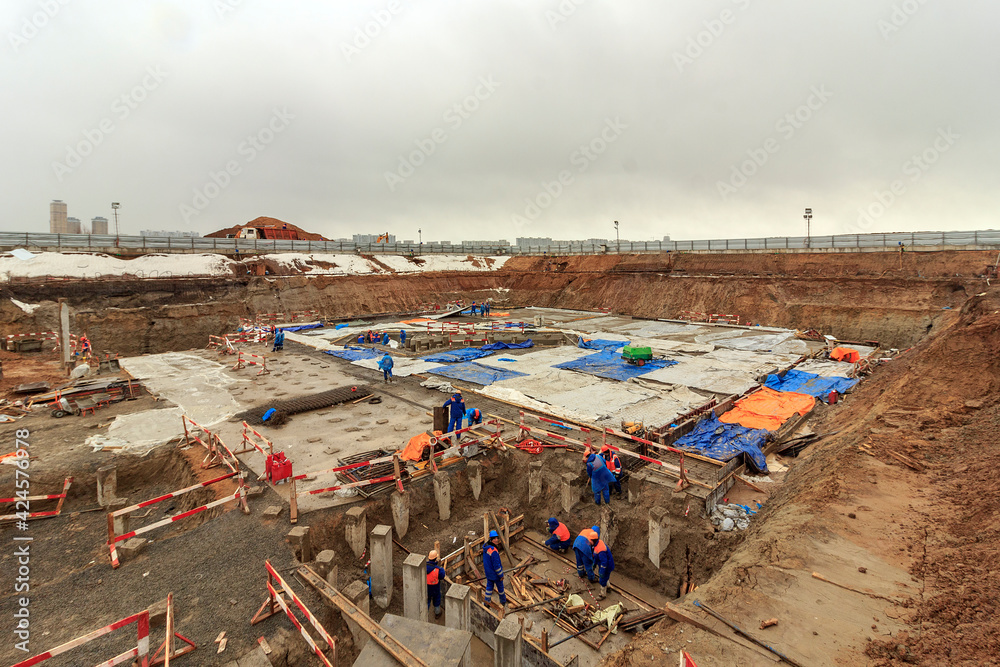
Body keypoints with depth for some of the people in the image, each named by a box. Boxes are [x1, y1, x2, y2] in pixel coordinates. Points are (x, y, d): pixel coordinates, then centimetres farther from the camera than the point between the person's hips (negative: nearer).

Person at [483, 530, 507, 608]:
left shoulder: (485, 546, -6)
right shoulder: (494, 551, -34)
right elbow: (496, 565, -27)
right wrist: (501, 575, -14)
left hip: (488, 572, 7)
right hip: (495, 574, -7)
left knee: (489, 586, 21)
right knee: (500, 587, 16)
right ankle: (503, 602, 37)